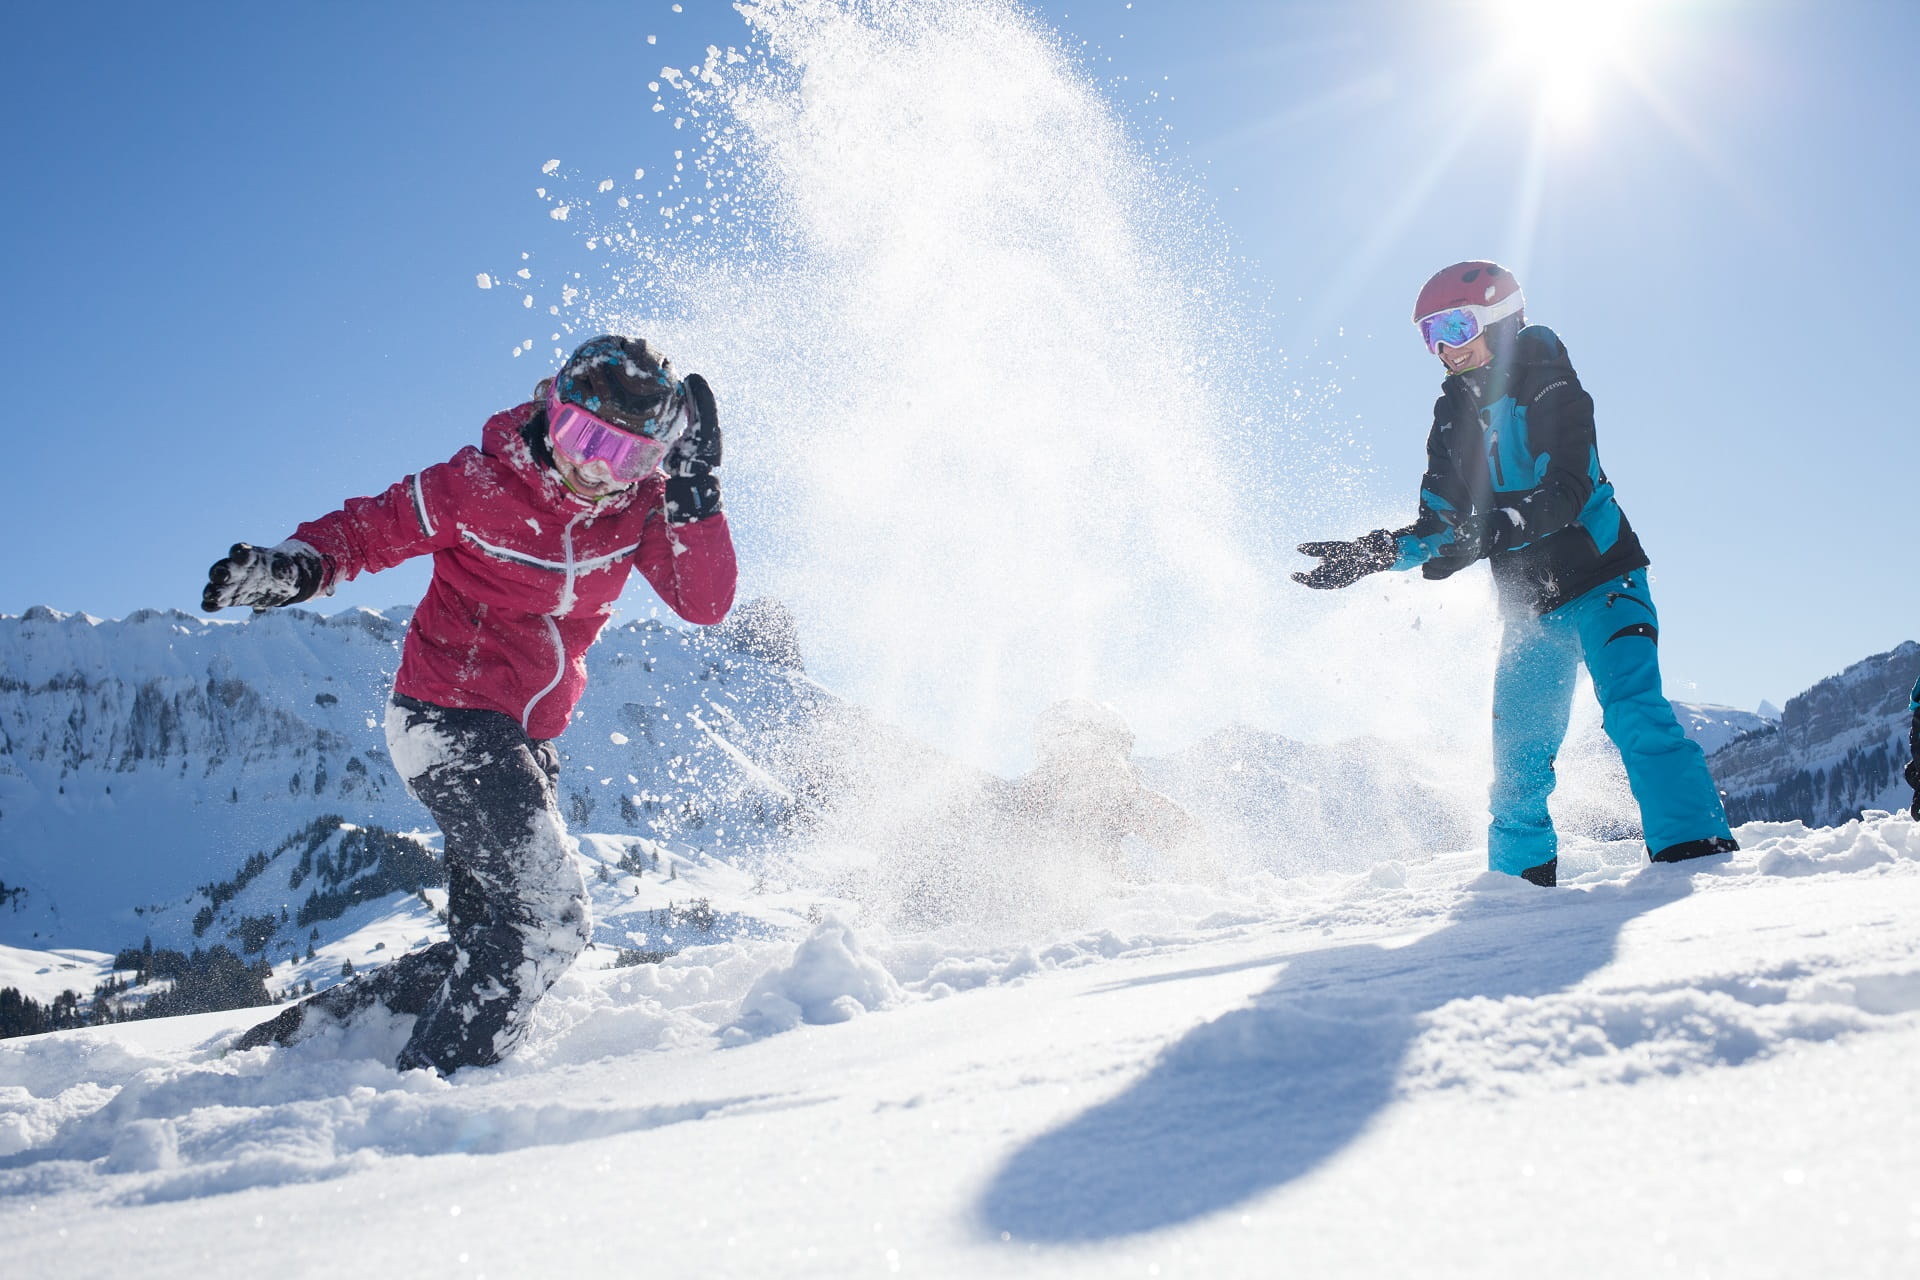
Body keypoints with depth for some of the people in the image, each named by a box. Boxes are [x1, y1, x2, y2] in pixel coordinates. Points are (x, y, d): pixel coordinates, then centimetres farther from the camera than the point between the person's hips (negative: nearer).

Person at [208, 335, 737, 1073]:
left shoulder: (639, 508, -2)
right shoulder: (483, 484, -14)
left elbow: (705, 604, -11)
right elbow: (373, 528, -3)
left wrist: (696, 496, -21)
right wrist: (299, 564, -22)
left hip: (524, 742, 7)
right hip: (451, 722, -7)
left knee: (489, 945, 12)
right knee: (549, 920, -17)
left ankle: (299, 1033, 24)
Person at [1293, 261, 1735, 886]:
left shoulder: (1550, 391, -8)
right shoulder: (1453, 421, 8)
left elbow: (1567, 492, -23)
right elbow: (1441, 526, 10)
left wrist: (1491, 531, -36)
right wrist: (1373, 553, -5)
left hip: (1601, 582, -5)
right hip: (1529, 607, 5)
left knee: (1633, 712, -24)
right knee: (1517, 755, 0)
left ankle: (1699, 851, -22)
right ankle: (1522, 879, 10)